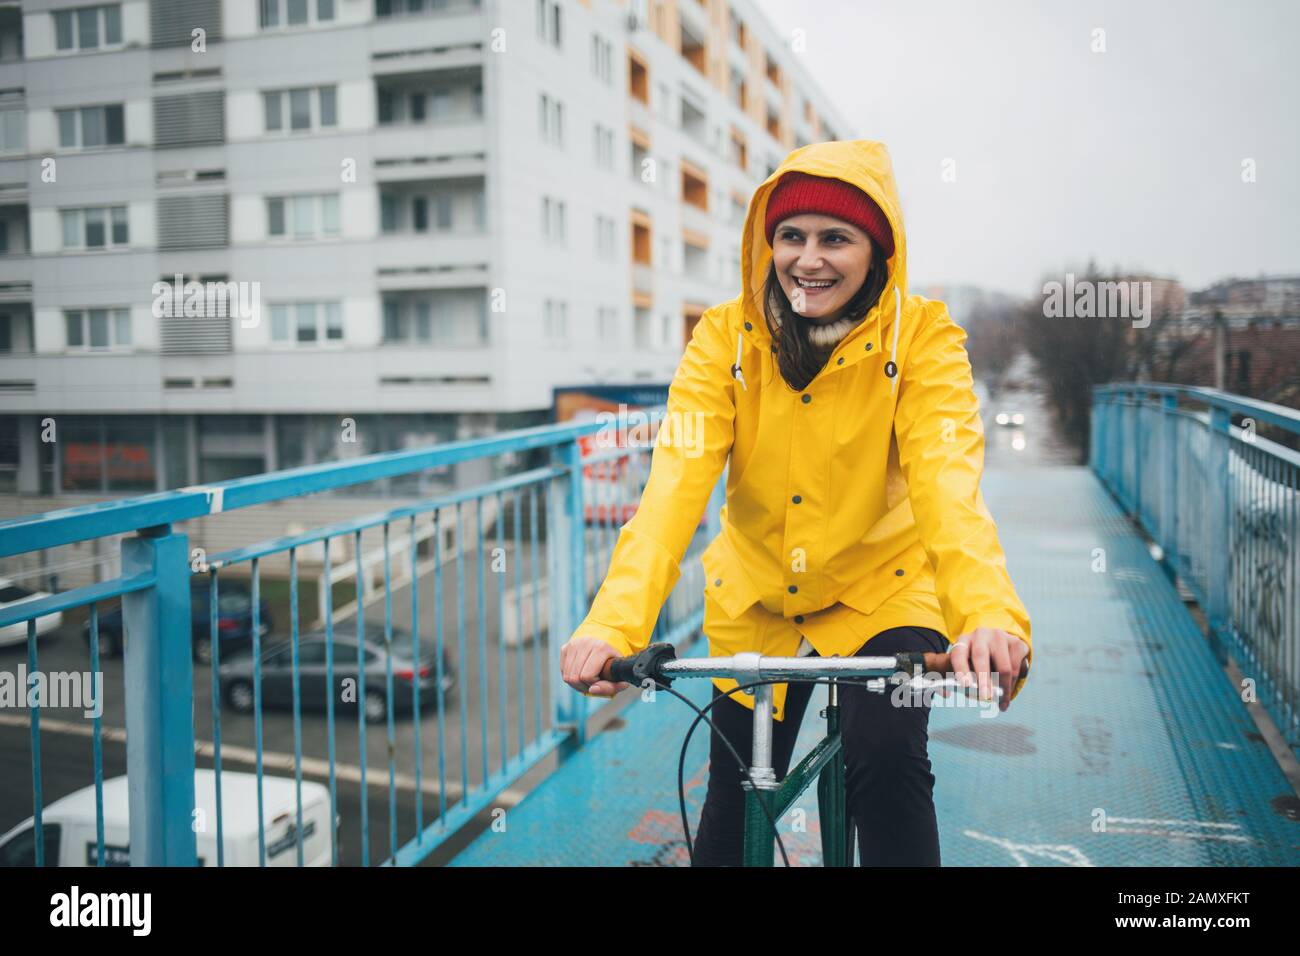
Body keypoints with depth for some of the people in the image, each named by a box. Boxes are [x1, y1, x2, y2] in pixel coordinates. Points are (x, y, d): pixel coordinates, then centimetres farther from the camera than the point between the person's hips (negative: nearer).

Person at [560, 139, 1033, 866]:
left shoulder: (922, 337, -17)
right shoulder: (725, 337, -14)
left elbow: (948, 480, -31)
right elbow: (676, 482, -25)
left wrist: (991, 615, -50)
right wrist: (614, 623, -40)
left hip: (881, 589, -1)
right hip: (756, 600, 2)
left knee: (888, 760, -24)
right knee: (736, 794, 11)